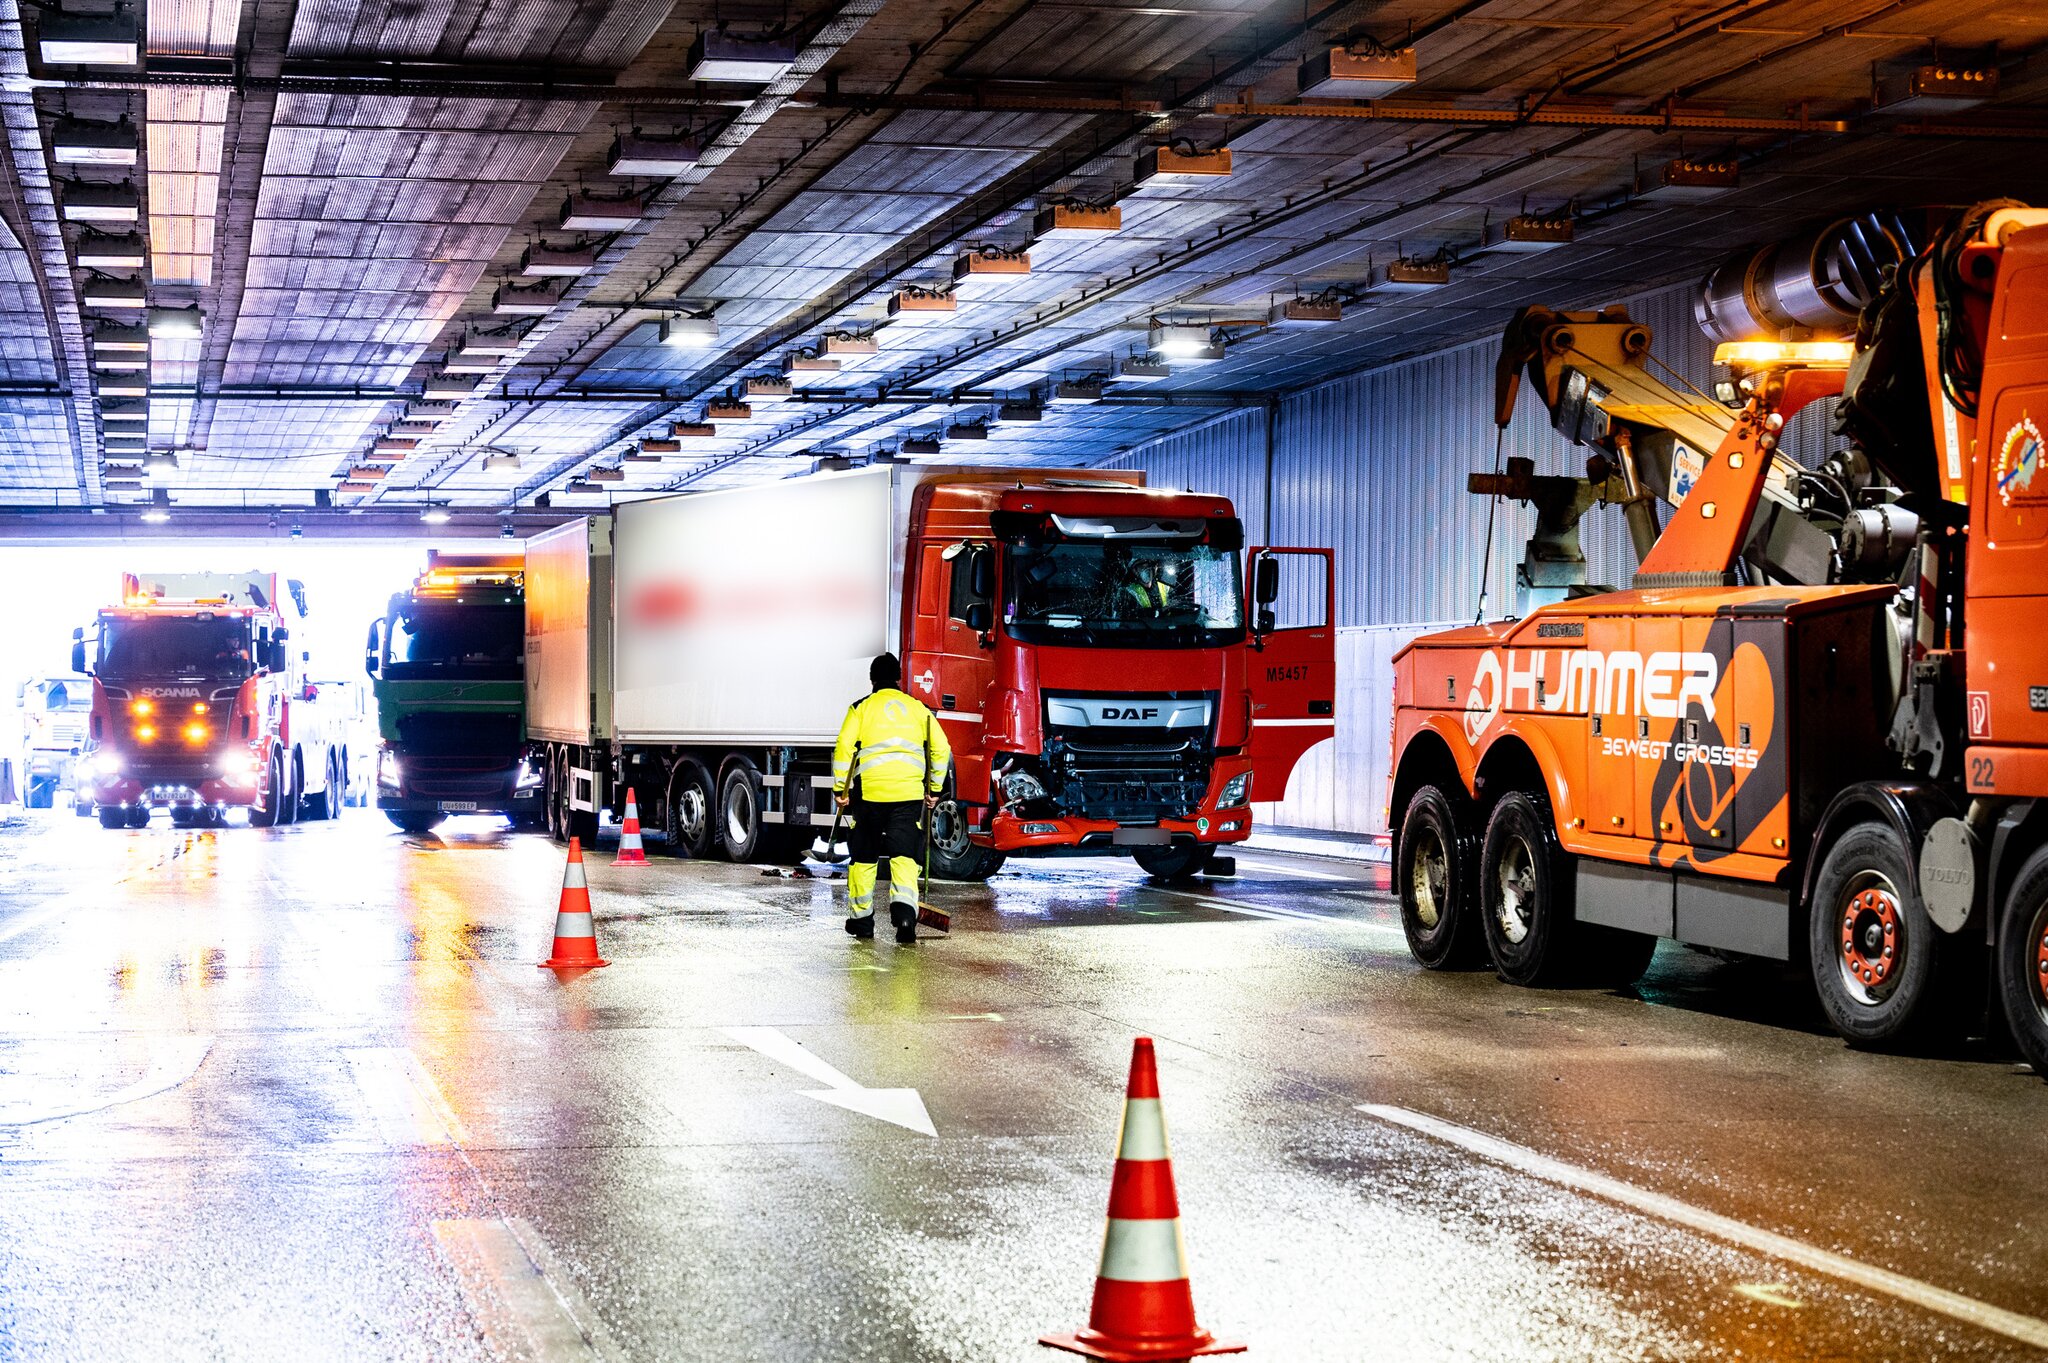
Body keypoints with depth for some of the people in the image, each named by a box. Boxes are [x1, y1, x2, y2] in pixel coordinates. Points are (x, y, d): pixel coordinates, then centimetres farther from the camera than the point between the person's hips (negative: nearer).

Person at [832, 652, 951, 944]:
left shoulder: (861, 708, 5)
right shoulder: (918, 708, 13)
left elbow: (844, 748, -4)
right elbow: (941, 749, 9)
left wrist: (840, 788, 3)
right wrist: (934, 789, 18)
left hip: (870, 792, -1)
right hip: (909, 794, 1)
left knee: (864, 857, 13)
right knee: (904, 856, -1)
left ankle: (861, 917, 20)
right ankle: (904, 909, -24)